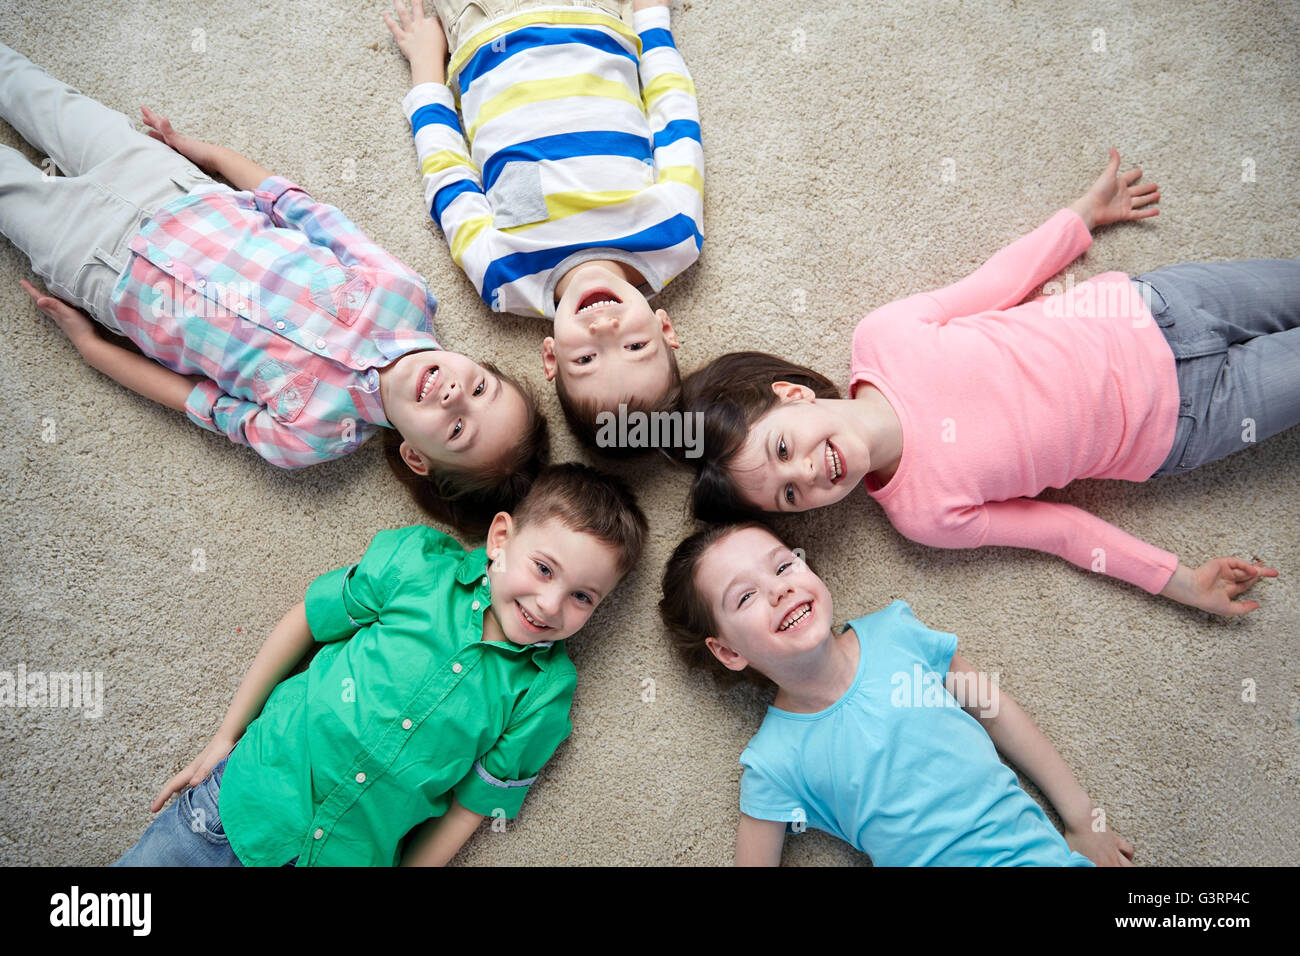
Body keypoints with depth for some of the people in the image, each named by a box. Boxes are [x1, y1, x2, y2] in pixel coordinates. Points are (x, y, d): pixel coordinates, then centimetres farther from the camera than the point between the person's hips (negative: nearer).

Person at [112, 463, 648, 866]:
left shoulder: (545, 695, -10)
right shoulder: (417, 562, -12)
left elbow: (472, 804, -2)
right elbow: (307, 621, 0)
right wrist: (226, 737, 4)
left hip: (350, 856, 0)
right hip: (251, 793, 1)